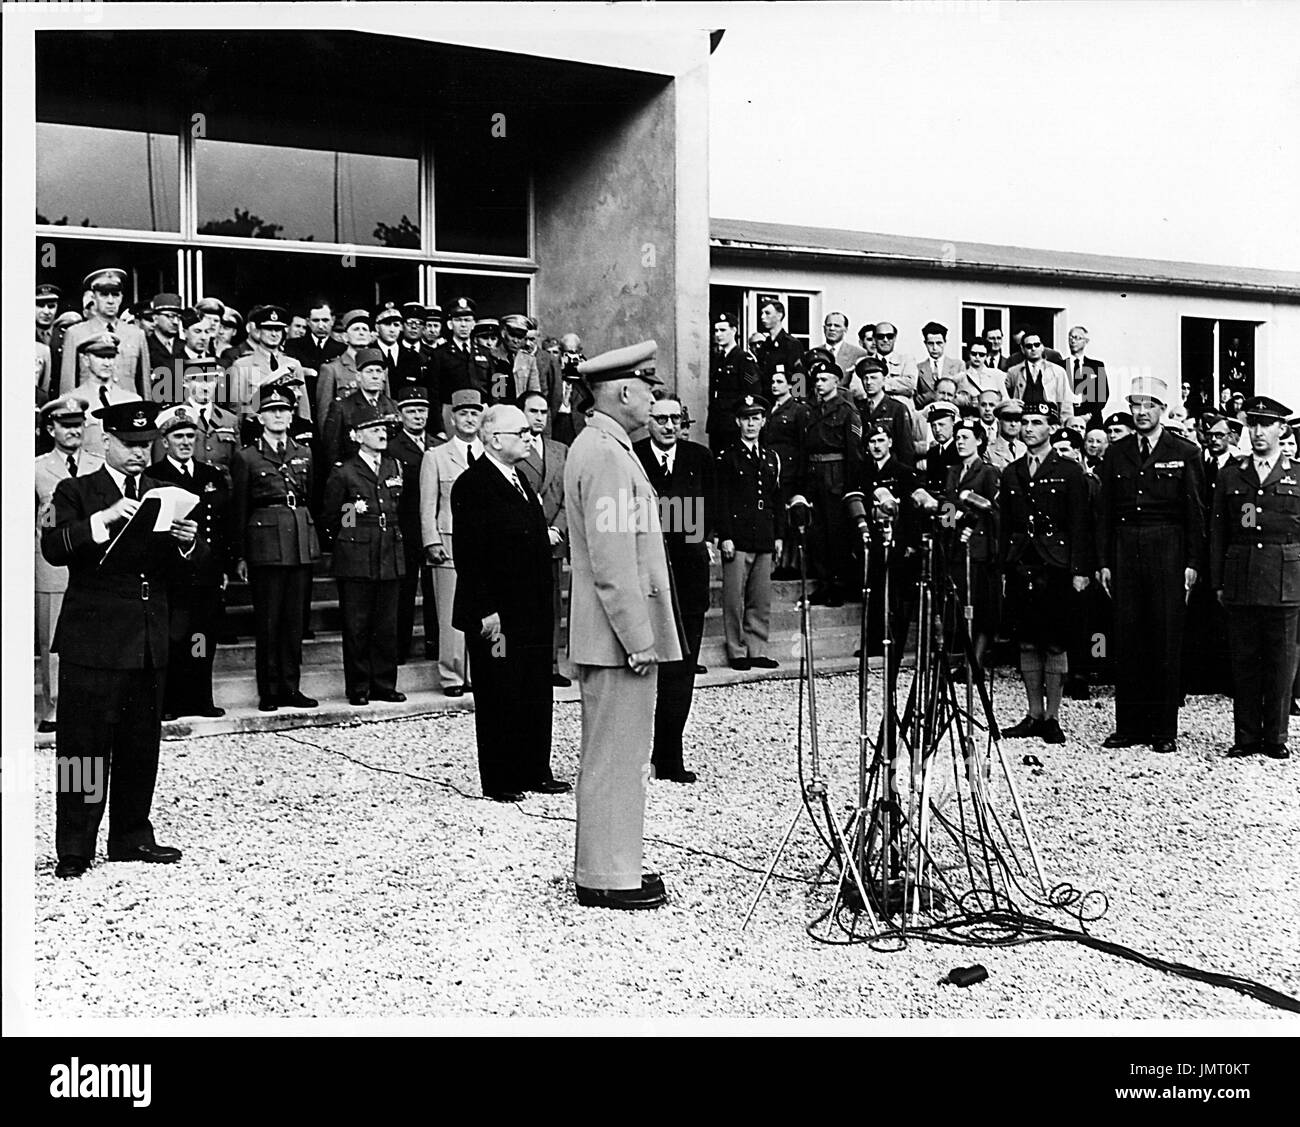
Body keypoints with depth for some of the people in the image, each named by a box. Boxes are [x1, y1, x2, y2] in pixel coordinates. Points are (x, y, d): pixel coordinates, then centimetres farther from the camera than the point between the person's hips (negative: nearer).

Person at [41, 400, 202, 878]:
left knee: (141, 747, 10)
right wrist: (105, 518, -26)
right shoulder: (76, 492, 2)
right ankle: (74, 849, 6)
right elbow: (53, 548, -14)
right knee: (84, 746, -2)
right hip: (92, 641, -4)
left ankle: (132, 836, 22)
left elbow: (189, 562, 11)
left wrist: (188, 541, -11)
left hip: (149, 642, 5)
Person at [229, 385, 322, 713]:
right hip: (265, 545, -4)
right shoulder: (246, 458, 2)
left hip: (302, 545, 4)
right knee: (268, 621, -1)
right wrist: (239, 556, -2)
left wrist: (314, 542, 11)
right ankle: (269, 691, 6)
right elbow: (238, 510, 2)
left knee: (295, 620, 7)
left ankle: (290, 688, 14)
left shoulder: (305, 454, 14)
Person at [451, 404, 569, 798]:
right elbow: (469, 555, -18)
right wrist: (486, 613, -20)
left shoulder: (520, 479, 16)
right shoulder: (472, 485, -13)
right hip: (497, 617, -9)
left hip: (532, 613, 9)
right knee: (499, 699, 0)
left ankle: (535, 772, 24)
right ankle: (498, 781, 10)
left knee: (537, 695, 13)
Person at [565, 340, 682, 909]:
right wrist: (639, 639, -20)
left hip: (614, 636, 11)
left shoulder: (596, 446, 16)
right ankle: (608, 878, 5)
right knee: (618, 756, -3)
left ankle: (604, 864, 27)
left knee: (609, 755, 17)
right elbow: (612, 562, -22)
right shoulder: (606, 456, -17)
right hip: (620, 635, -11)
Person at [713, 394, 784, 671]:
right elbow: (720, 500, -4)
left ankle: (757, 651, 13)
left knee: (762, 601, 6)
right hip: (737, 540, -5)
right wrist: (725, 537, -11)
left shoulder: (771, 458, 16)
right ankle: (737, 653, 5)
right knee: (735, 599, -2)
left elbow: (778, 499, 18)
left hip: (765, 541, 5)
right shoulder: (727, 458, 1)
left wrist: (779, 536, 12)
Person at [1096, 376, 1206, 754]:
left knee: (1166, 642, 0)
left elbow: (1196, 512, 2)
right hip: (1125, 554, 3)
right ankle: (1130, 726, 11)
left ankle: (1165, 730, 6)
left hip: (1167, 552, -3)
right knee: (1127, 642, 4)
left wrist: (1192, 564, -4)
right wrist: (1103, 562, 6)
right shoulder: (1116, 454, 11)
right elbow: (1104, 512, 12)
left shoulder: (1185, 453, 3)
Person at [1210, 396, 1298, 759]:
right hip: (1241, 581, 1)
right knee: (1244, 661, 5)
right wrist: (1218, 582, 4)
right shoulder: (1230, 475, 11)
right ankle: (1245, 736, 13)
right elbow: (1217, 532, 10)